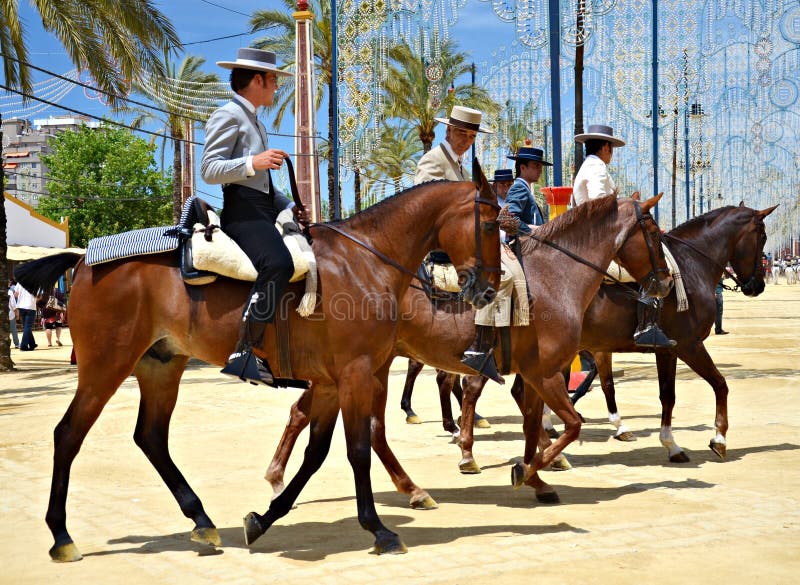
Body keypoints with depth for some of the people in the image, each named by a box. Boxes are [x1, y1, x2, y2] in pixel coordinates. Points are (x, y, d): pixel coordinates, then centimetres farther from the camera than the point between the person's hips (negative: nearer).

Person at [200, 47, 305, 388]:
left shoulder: (253, 122, 26)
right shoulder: (228, 116, -4)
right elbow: (209, 169, -14)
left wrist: (289, 207, 21)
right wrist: (253, 163, -26)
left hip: (262, 214, 11)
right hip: (243, 214, -11)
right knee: (278, 264, -33)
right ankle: (245, 352, -36)